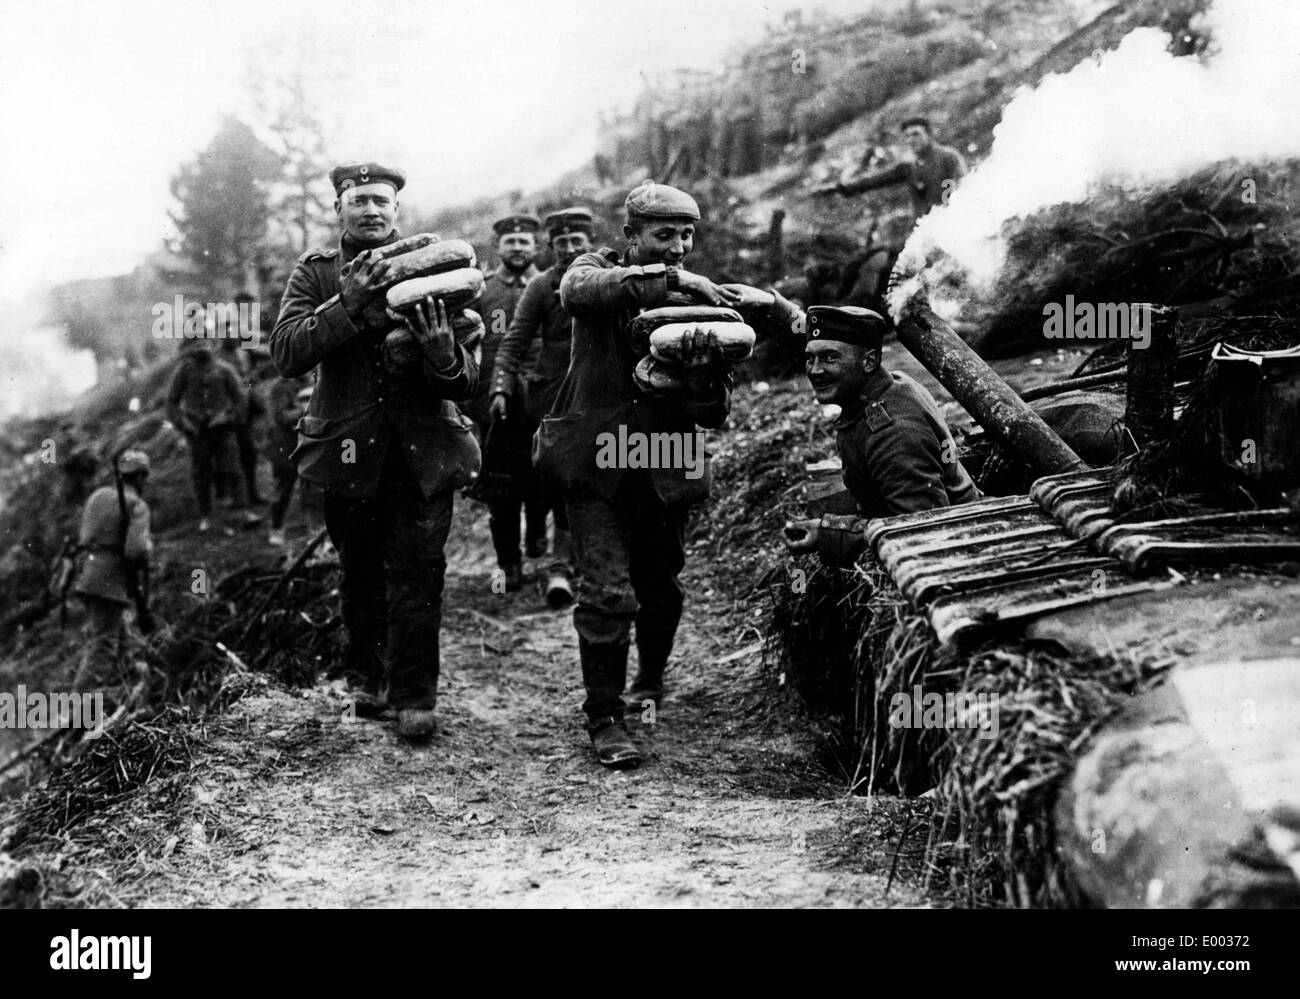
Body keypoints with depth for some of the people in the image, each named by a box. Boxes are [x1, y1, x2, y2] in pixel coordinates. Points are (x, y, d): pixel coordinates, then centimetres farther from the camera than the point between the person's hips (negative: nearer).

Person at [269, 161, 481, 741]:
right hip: (349, 448, 1)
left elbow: (466, 383, -3)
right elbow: (285, 352, -14)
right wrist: (348, 304, -24)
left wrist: (443, 355, -26)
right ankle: (367, 678, 33)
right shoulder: (316, 274, 3)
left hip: (422, 449, -1)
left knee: (417, 573, -3)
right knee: (360, 572, 13)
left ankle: (415, 696, 8)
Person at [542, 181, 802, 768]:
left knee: (660, 588, 17)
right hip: (596, 462, -3)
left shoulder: (699, 302, 1)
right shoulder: (598, 269, -1)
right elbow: (578, 291, -31)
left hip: (665, 472, 3)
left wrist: (703, 370, -27)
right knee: (607, 593, -10)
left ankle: (650, 680, 44)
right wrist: (672, 280, -35)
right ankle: (604, 717, 3)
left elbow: (714, 417, -5)